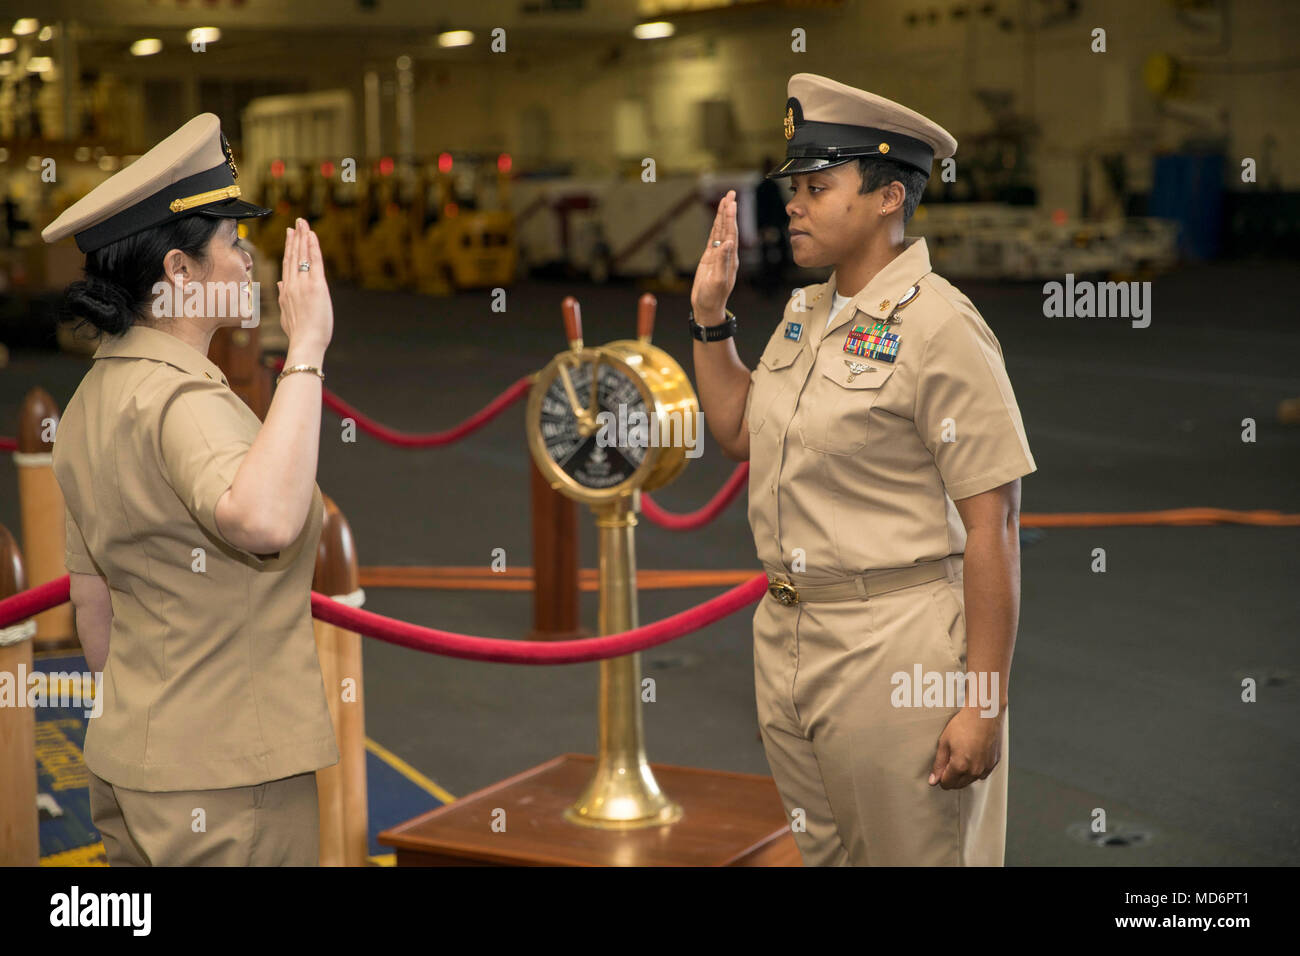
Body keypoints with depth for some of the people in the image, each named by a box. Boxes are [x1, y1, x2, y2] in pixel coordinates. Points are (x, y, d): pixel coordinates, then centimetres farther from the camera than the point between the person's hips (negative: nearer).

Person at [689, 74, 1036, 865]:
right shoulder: (803, 313, 9)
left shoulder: (940, 328, -16)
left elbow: (993, 531, -18)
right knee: (824, 853, 20)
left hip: (896, 648, -8)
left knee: (913, 854, 6)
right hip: (786, 637, 8)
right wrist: (711, 314, 9)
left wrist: (984, 706, -19)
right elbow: (737, 433, 19)